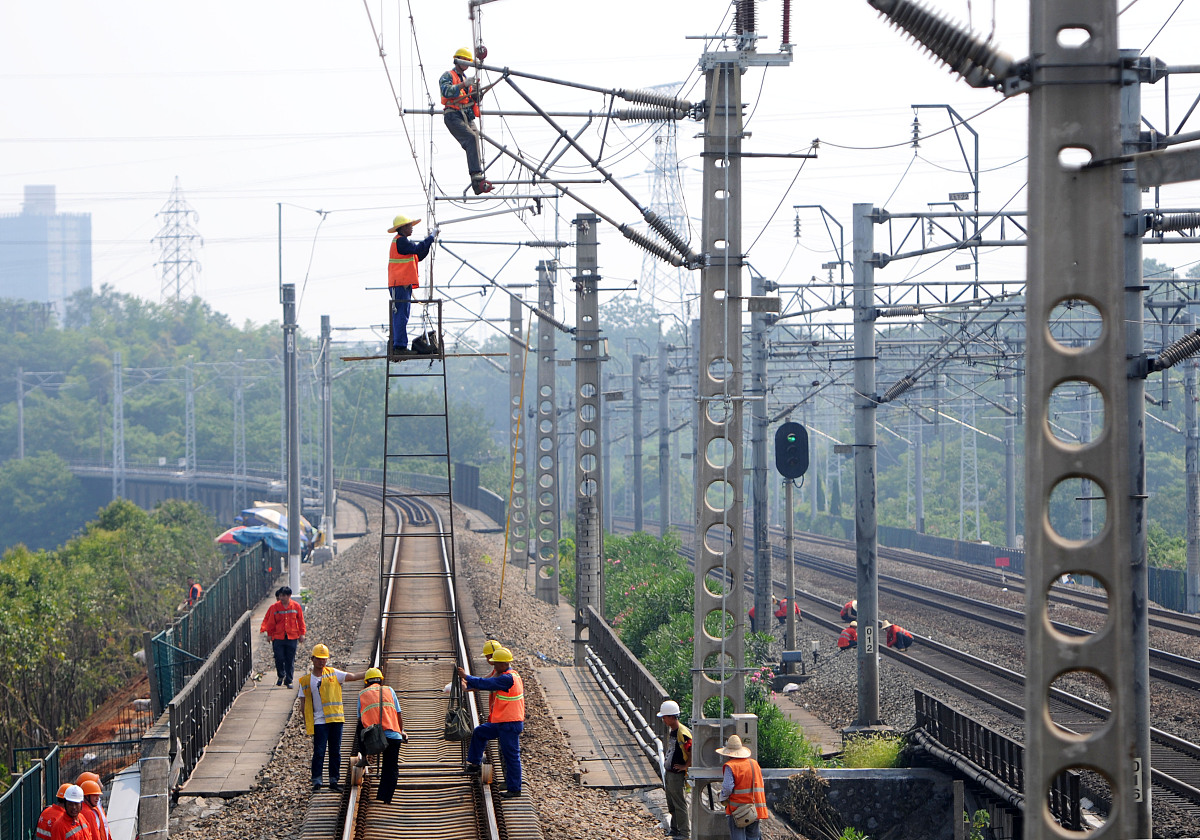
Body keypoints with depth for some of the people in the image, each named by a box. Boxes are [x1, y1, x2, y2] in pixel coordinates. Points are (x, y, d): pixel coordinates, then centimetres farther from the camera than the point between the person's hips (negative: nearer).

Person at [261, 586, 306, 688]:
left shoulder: (296, 606, 1)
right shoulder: (274, 607, 0)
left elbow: (300, 621, 8)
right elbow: (271, 622, 6)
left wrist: (302, 633, 6)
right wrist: (269, 634, 6)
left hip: (292, 637, 0)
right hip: (278, 637, 0)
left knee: (290, 660, 2)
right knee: (279, 658, -2)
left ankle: (288, 680, 11)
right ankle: (281, 676, 23)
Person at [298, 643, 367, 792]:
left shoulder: (333, 673, 7)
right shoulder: (306, 680, 4)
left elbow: (352, 677, 3)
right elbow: (303, 702, 6)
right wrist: (306, 720, 0)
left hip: (336, 718, 2)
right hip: (319, 721, -2)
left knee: (335, 752, 5)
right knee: (319, 752, -8)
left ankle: (334, 781, 12)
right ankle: (317, 781, -2)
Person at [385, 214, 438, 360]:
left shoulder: (402, 242, 22)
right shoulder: (400, 241, -11)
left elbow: (418, 256, 23)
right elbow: (417, 249, -22)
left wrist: (430, 239, 13)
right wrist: (431, 237, -11)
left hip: (402, 285, 11)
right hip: (401, 285, -11)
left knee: (399, 316, 10)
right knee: (401, 316, -12)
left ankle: (397, 347, 12)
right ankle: (400, 346, -15)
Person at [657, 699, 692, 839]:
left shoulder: (683, 733, -22)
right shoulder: (672, 730, 9)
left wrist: (685, 766, -18)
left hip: (677, 774, -10)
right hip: (669, 772, 10)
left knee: (680, 804, -3)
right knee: (671, 804, 18)